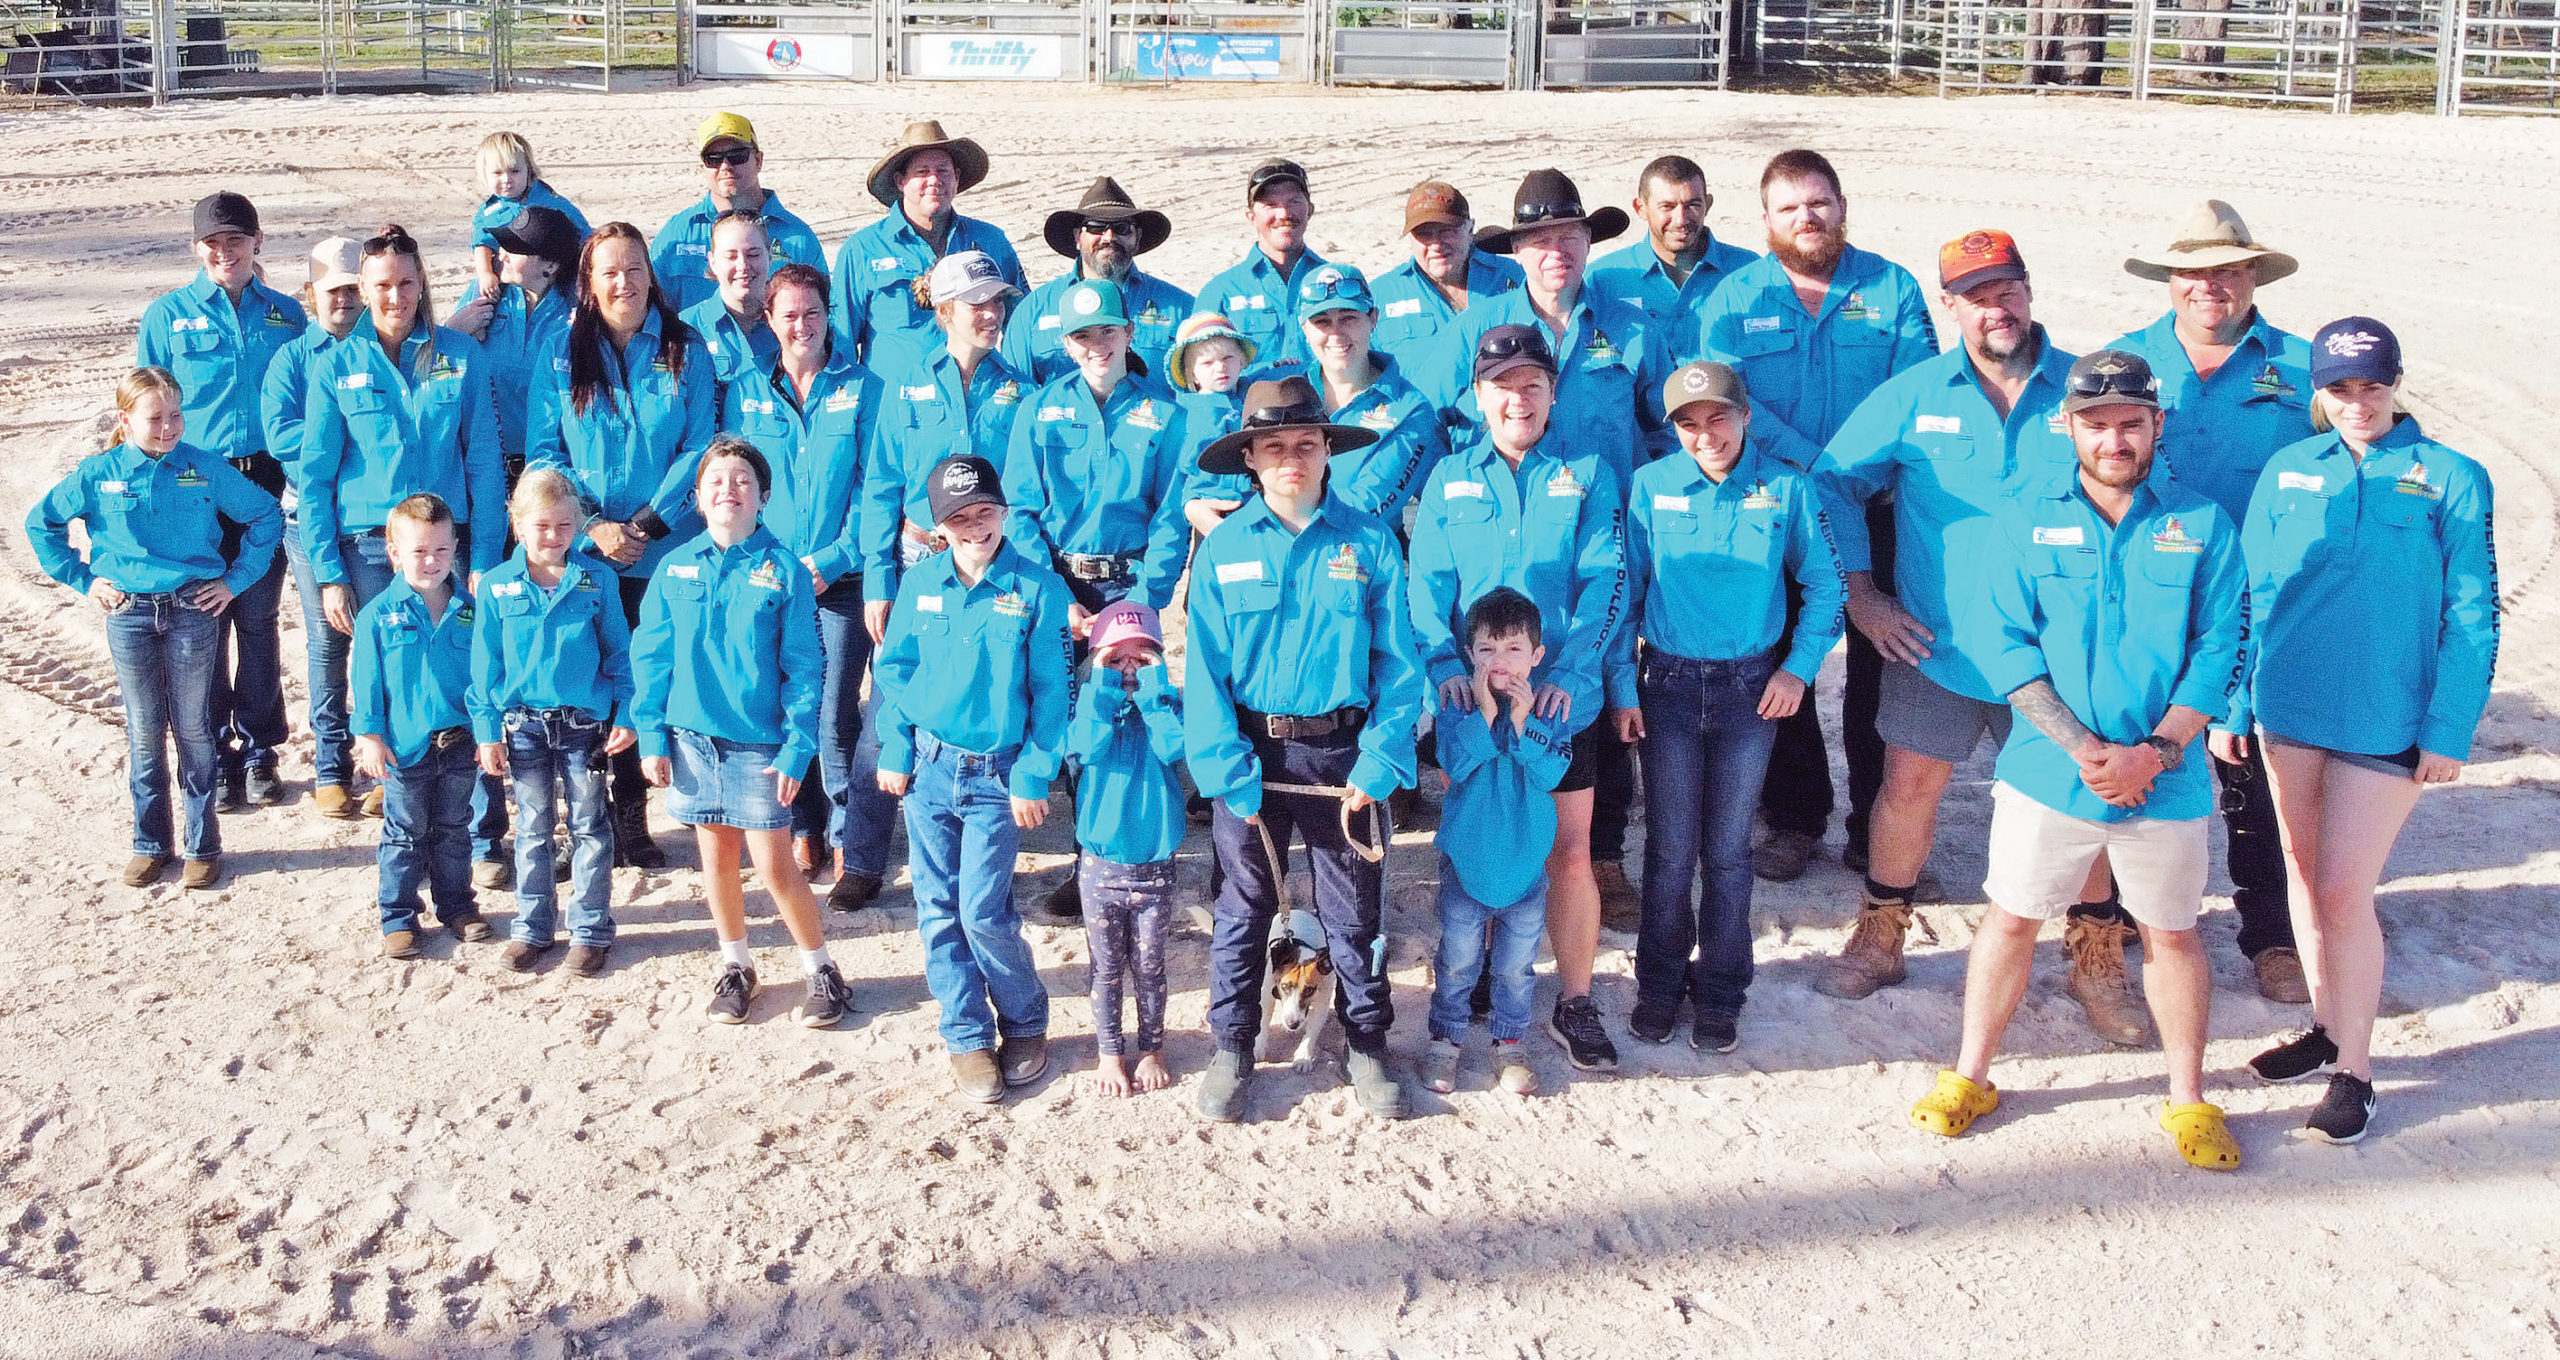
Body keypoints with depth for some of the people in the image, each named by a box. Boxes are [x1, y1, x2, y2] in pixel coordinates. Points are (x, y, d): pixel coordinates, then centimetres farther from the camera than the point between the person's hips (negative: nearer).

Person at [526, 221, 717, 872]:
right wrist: (593, 526, -12)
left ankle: (633, 819, 17)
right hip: (582, 553, 0)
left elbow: (698, 449, -1)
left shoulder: (684, 352, 3)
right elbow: (544, 453, 2)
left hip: (665, 553, 0)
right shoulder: (562, 354, 4)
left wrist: (646, 525, -12)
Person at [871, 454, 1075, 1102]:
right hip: (927, 766, 4)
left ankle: (1025, 1024, 18)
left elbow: (1051, 693, -6)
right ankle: (968, 1038, 20)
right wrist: (894, 750, 4)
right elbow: (893, 670, 10)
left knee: (983, 912, -5)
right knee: (938, 909, 6)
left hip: (998, 776, -3)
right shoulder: (920, 583, 2)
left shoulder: (1039, 588, -7)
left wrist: (1034, 777, -9)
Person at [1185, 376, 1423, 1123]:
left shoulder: (1369, 542, -2)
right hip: (1251, 753, 0)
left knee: (1355, 911, 9)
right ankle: (1231, 1048, 26)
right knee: (1244, 906, 11)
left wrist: (1378, 765, -10)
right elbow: (1204, 669, -3)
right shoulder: (1223, 547, -2)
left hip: (1343, 754, 0)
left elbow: (1399, 663, -2)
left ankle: (1366, 1047, 25)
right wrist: (1229, 771, -12)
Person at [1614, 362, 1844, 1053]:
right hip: (1669, 685, 0)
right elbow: (1622, 593, 1)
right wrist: (1621, 686, -2)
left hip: (1752, 687, 0)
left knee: (1728, 848, 8)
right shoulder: (1650, 487, -3)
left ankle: (1720, 992, 22)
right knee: (1670, 847, 5)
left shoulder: (1787, 485, -5)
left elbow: (1824, 584, 4)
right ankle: (1661, 983, 22)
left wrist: (1799, 668, -3)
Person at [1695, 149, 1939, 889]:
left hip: (1877, 515, 0)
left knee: (1879, 670, 3)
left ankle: (1877, 827, 15)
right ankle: (1793, 820, 22)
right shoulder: (1733, 299, 3)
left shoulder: (1892, 289, 4)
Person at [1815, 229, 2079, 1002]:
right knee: (1909, 785, 4)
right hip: (1935, 643, 0)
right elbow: (1836, 483, 7)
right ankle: (1879, 939, 22)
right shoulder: (1913, 396, -1)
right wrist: (1857, 593, 1)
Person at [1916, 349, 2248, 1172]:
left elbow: (2220, 649, -3)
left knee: (2171, 934, 12)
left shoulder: (2202, 525, -1)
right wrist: (2082, 747, -16)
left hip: (2167, 780, 0)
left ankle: (2188, 1099, 28)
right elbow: (2003, 641, -7)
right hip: (2046, 769, 0)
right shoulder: (2026, 520, -1)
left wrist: (2154, 750, -15)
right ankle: (1971, 1076, 26)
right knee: (2011, 918, 10)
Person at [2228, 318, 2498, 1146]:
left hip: (2388, 721, -4)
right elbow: (2250, 594, 7)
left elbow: (2471, 618, -4)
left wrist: (2449, 733, -8)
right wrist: (2230, 706, 3)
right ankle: (2327, 1027, 32)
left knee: (2345, 890, -5)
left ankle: (2355, 1069, 10)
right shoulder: (2288, 471, 4)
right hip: (2289, 707, 4)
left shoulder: (2451, 479, -5)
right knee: (2303, 874, 14)